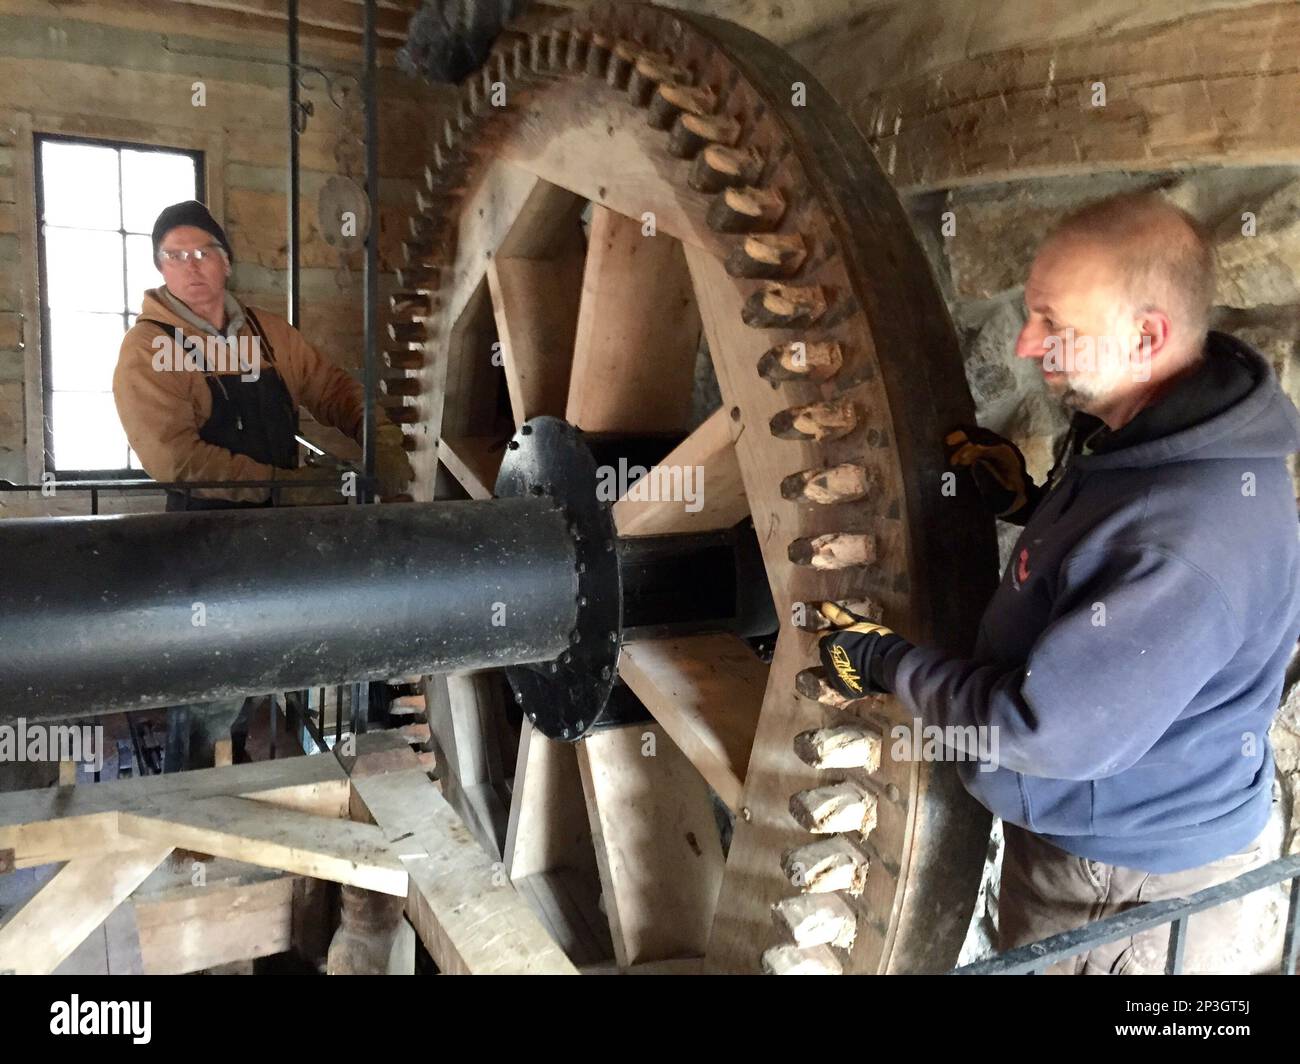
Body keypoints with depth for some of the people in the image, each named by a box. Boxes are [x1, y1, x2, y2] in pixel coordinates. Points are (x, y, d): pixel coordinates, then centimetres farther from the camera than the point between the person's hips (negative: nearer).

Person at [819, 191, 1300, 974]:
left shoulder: (1188, 543, -37)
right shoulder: (1164, 431, -4)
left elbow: (1041, 730, -31)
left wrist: (887, 664, -19)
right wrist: (1031, 504, -3)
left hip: (1130, 880, -8)